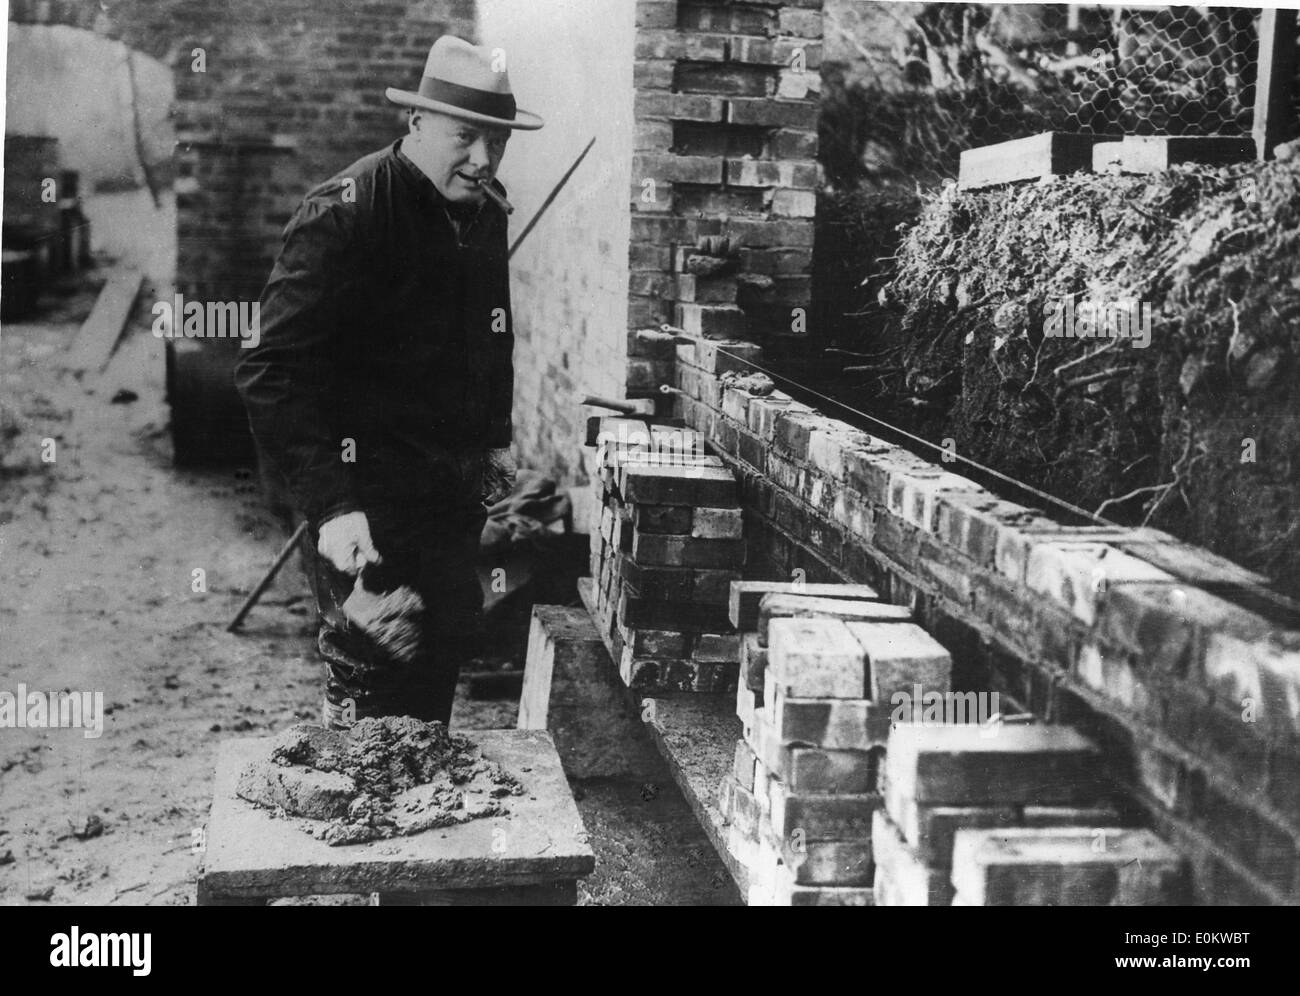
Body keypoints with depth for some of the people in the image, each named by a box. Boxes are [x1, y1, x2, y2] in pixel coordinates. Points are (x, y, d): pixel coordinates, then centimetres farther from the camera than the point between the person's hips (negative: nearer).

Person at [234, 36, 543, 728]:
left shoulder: (485, 214, 8)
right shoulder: (344, 213, -17)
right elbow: (271, 374, -22)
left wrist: (495, 441, 17)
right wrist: (329, 506, -28)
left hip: (456, 489, 8)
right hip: (369, 492, -7)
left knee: (444, 658, 16)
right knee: (371, 682, -2)